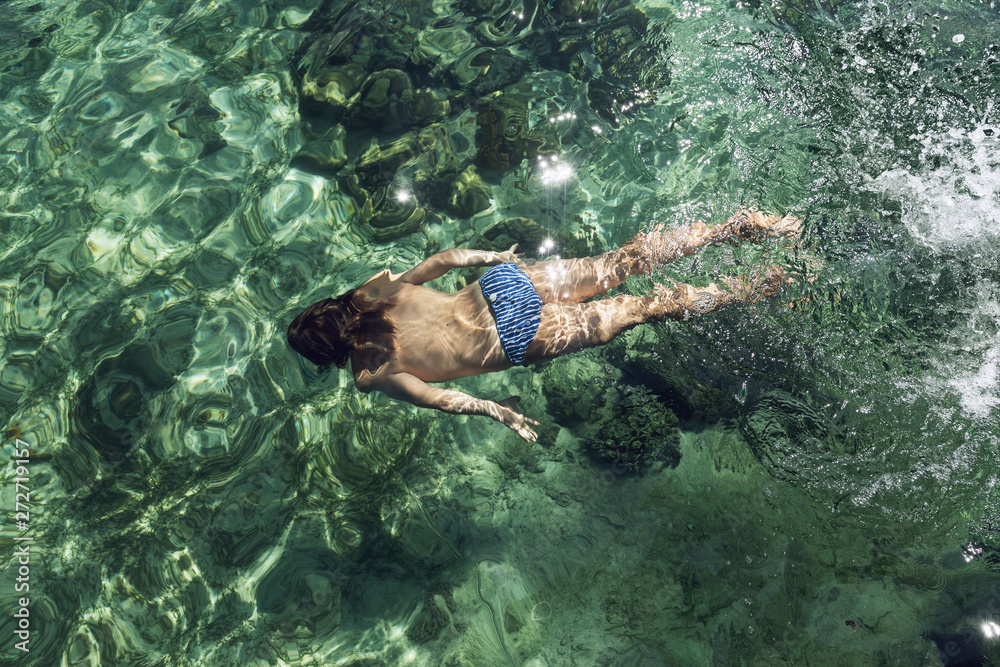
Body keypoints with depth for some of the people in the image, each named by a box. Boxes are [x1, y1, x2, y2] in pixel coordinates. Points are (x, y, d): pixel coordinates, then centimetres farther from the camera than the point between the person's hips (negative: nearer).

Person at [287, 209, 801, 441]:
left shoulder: (371, 375, -8)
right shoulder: (378, 289, 7)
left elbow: (431, 396, -21)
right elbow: (445, 257, 12)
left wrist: (495, 410, -14)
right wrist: (492, 257, 26)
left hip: (515, 342, -5)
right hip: (505, 283, 5)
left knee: (645, 307, 2)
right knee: (621, 263, 12)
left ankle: (765, 287, 10)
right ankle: (741, 227, 13)